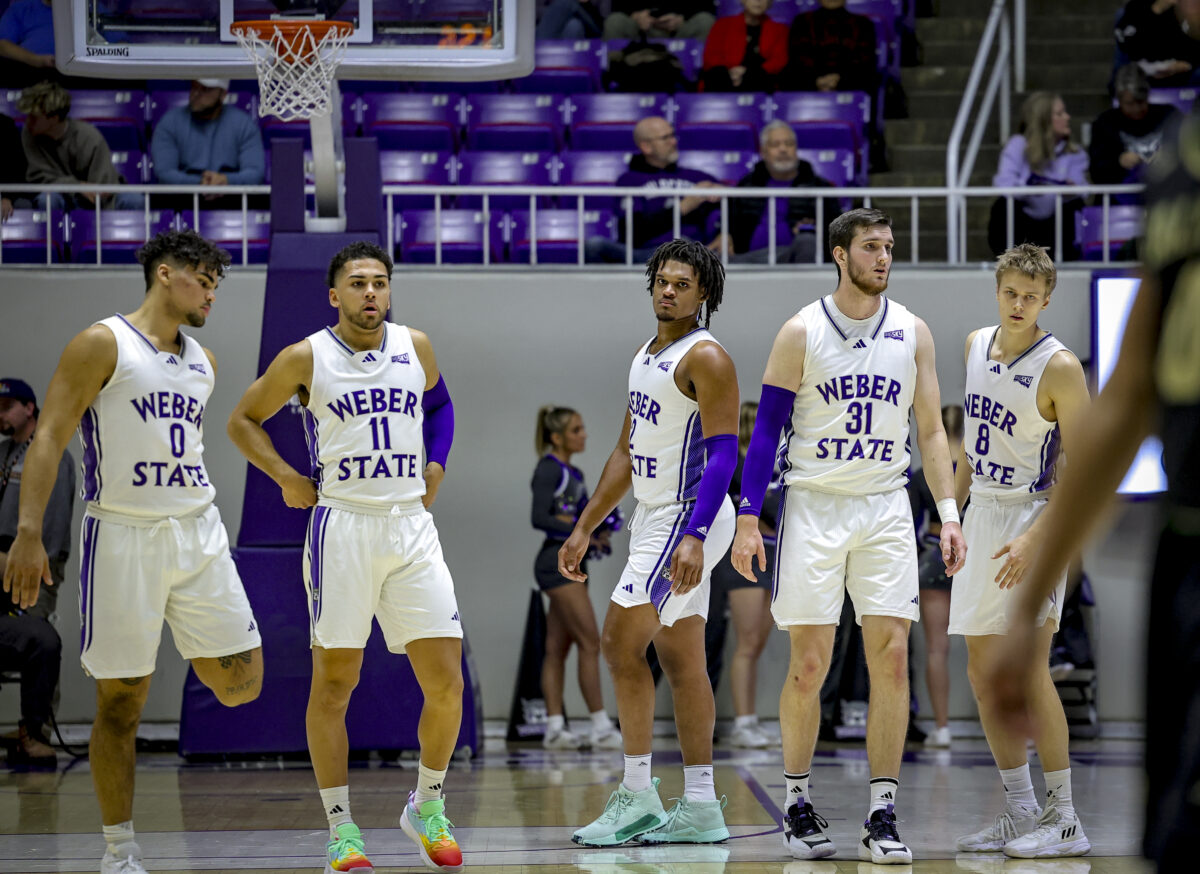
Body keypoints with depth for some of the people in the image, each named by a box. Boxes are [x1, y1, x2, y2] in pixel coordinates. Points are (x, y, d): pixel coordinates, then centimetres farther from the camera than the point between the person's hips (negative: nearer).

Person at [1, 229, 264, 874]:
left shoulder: (203, 363, 15)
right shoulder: (103, 345, -5)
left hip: (198, 534, 6)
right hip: (122, 534, -6)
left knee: (242, 684, -1)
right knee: (121, 701, -1)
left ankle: (197, 656, 32)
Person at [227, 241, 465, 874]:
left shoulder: (416, 347, 8)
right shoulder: (306, 358, -1)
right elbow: (243, 420, 11)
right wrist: (285, 477, 0)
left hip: (411, 526, 3)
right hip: (341, 527, -3)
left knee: (445, 682, -2)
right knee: (333, 681, 0)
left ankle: (427, 808, 18)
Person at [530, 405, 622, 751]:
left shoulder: (574, 473, 18)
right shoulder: (549, 469, -9)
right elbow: (539, 518, -18)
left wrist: (598, 534, 0)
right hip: (557, 562, -9)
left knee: (558, 648, 7)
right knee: (590, 642, -11)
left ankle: (554, 728, 7)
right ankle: (601, 726, -12)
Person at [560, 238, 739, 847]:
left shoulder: (705, 358, -13)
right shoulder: (646, 356, 15)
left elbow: (723, 454, -20)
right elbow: (627, 452, 21)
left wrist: (694, 535, -29)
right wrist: (584, 529, 20)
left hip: (689, 519, -9)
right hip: (655, 519, 9)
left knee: (622, 642, -11)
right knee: (680, 659, 8)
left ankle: (637, 797, -5)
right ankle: (700, 808, 9)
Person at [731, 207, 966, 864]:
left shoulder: (912, 333, 6)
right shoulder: (802, 332, -2)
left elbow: (930, 430, 9)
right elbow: (766, 428, -1)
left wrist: (948, 514, 0)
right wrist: (748, 518, -7)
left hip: (885, 509, 2)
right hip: (814, 507, -2)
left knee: (891, 659, -6)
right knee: (809, 664, -2)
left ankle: (882, 817, -1)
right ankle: (796, 803, 15)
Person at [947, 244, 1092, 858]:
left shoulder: (1059, 368, -13)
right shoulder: (976, 345, 8)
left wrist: (1035, 538, -23)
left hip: (1035, 519, -8)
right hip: (982, 513, 8)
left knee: (1027, 668, -12)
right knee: (982, 670, 7)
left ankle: (1064, 820, -5)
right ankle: (1020, 812, 15)